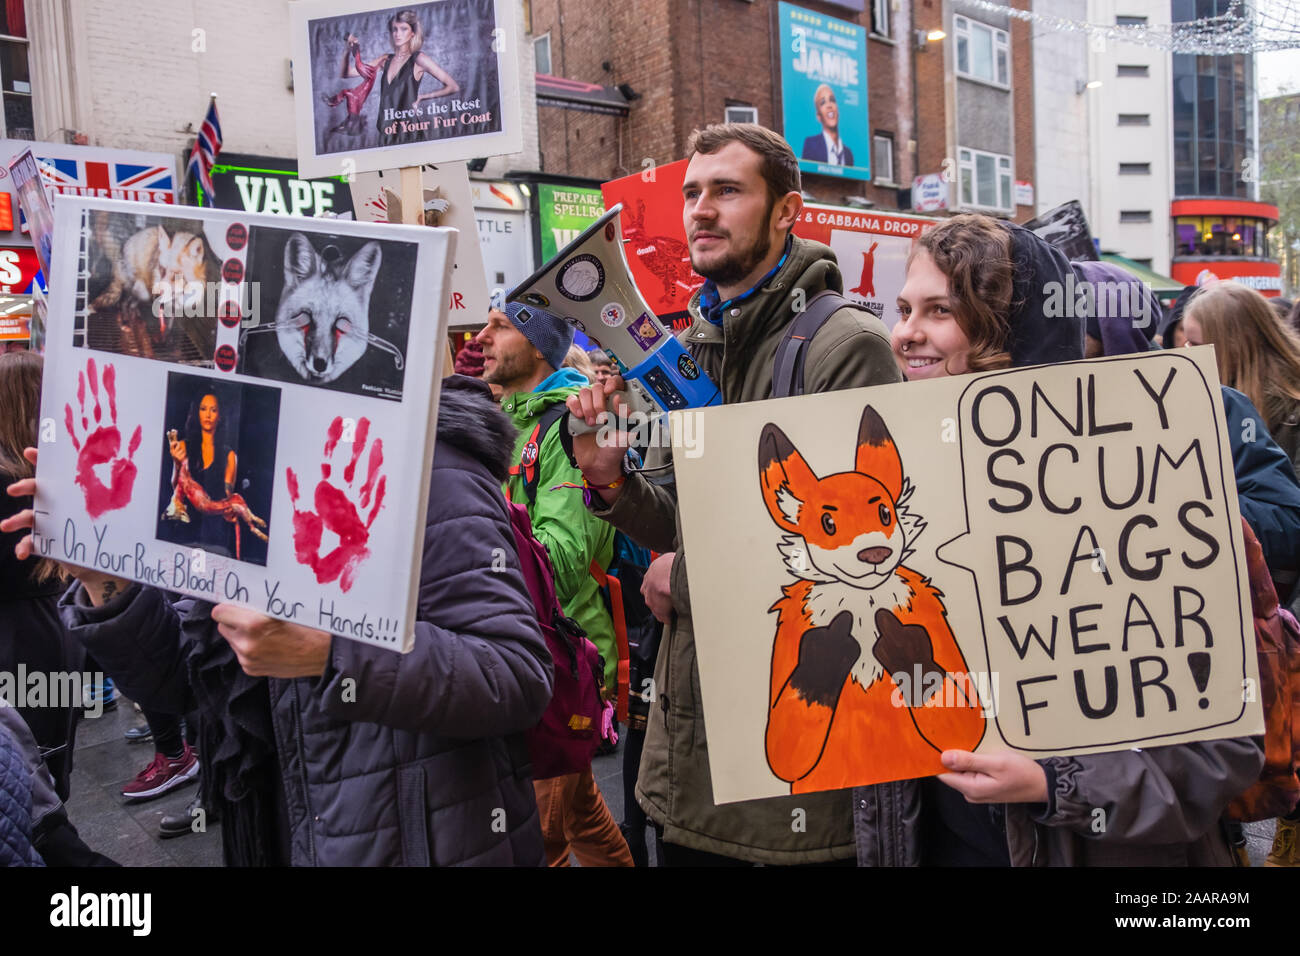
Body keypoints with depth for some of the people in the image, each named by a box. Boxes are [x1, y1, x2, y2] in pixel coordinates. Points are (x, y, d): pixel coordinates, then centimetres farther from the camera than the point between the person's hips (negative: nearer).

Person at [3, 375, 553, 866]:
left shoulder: (424, 476, -17)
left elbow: (518, 677, -24)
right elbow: (176, 681, 7)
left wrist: (329, 653, -33)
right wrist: (107, 582, -11)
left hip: (423, 845, -7)